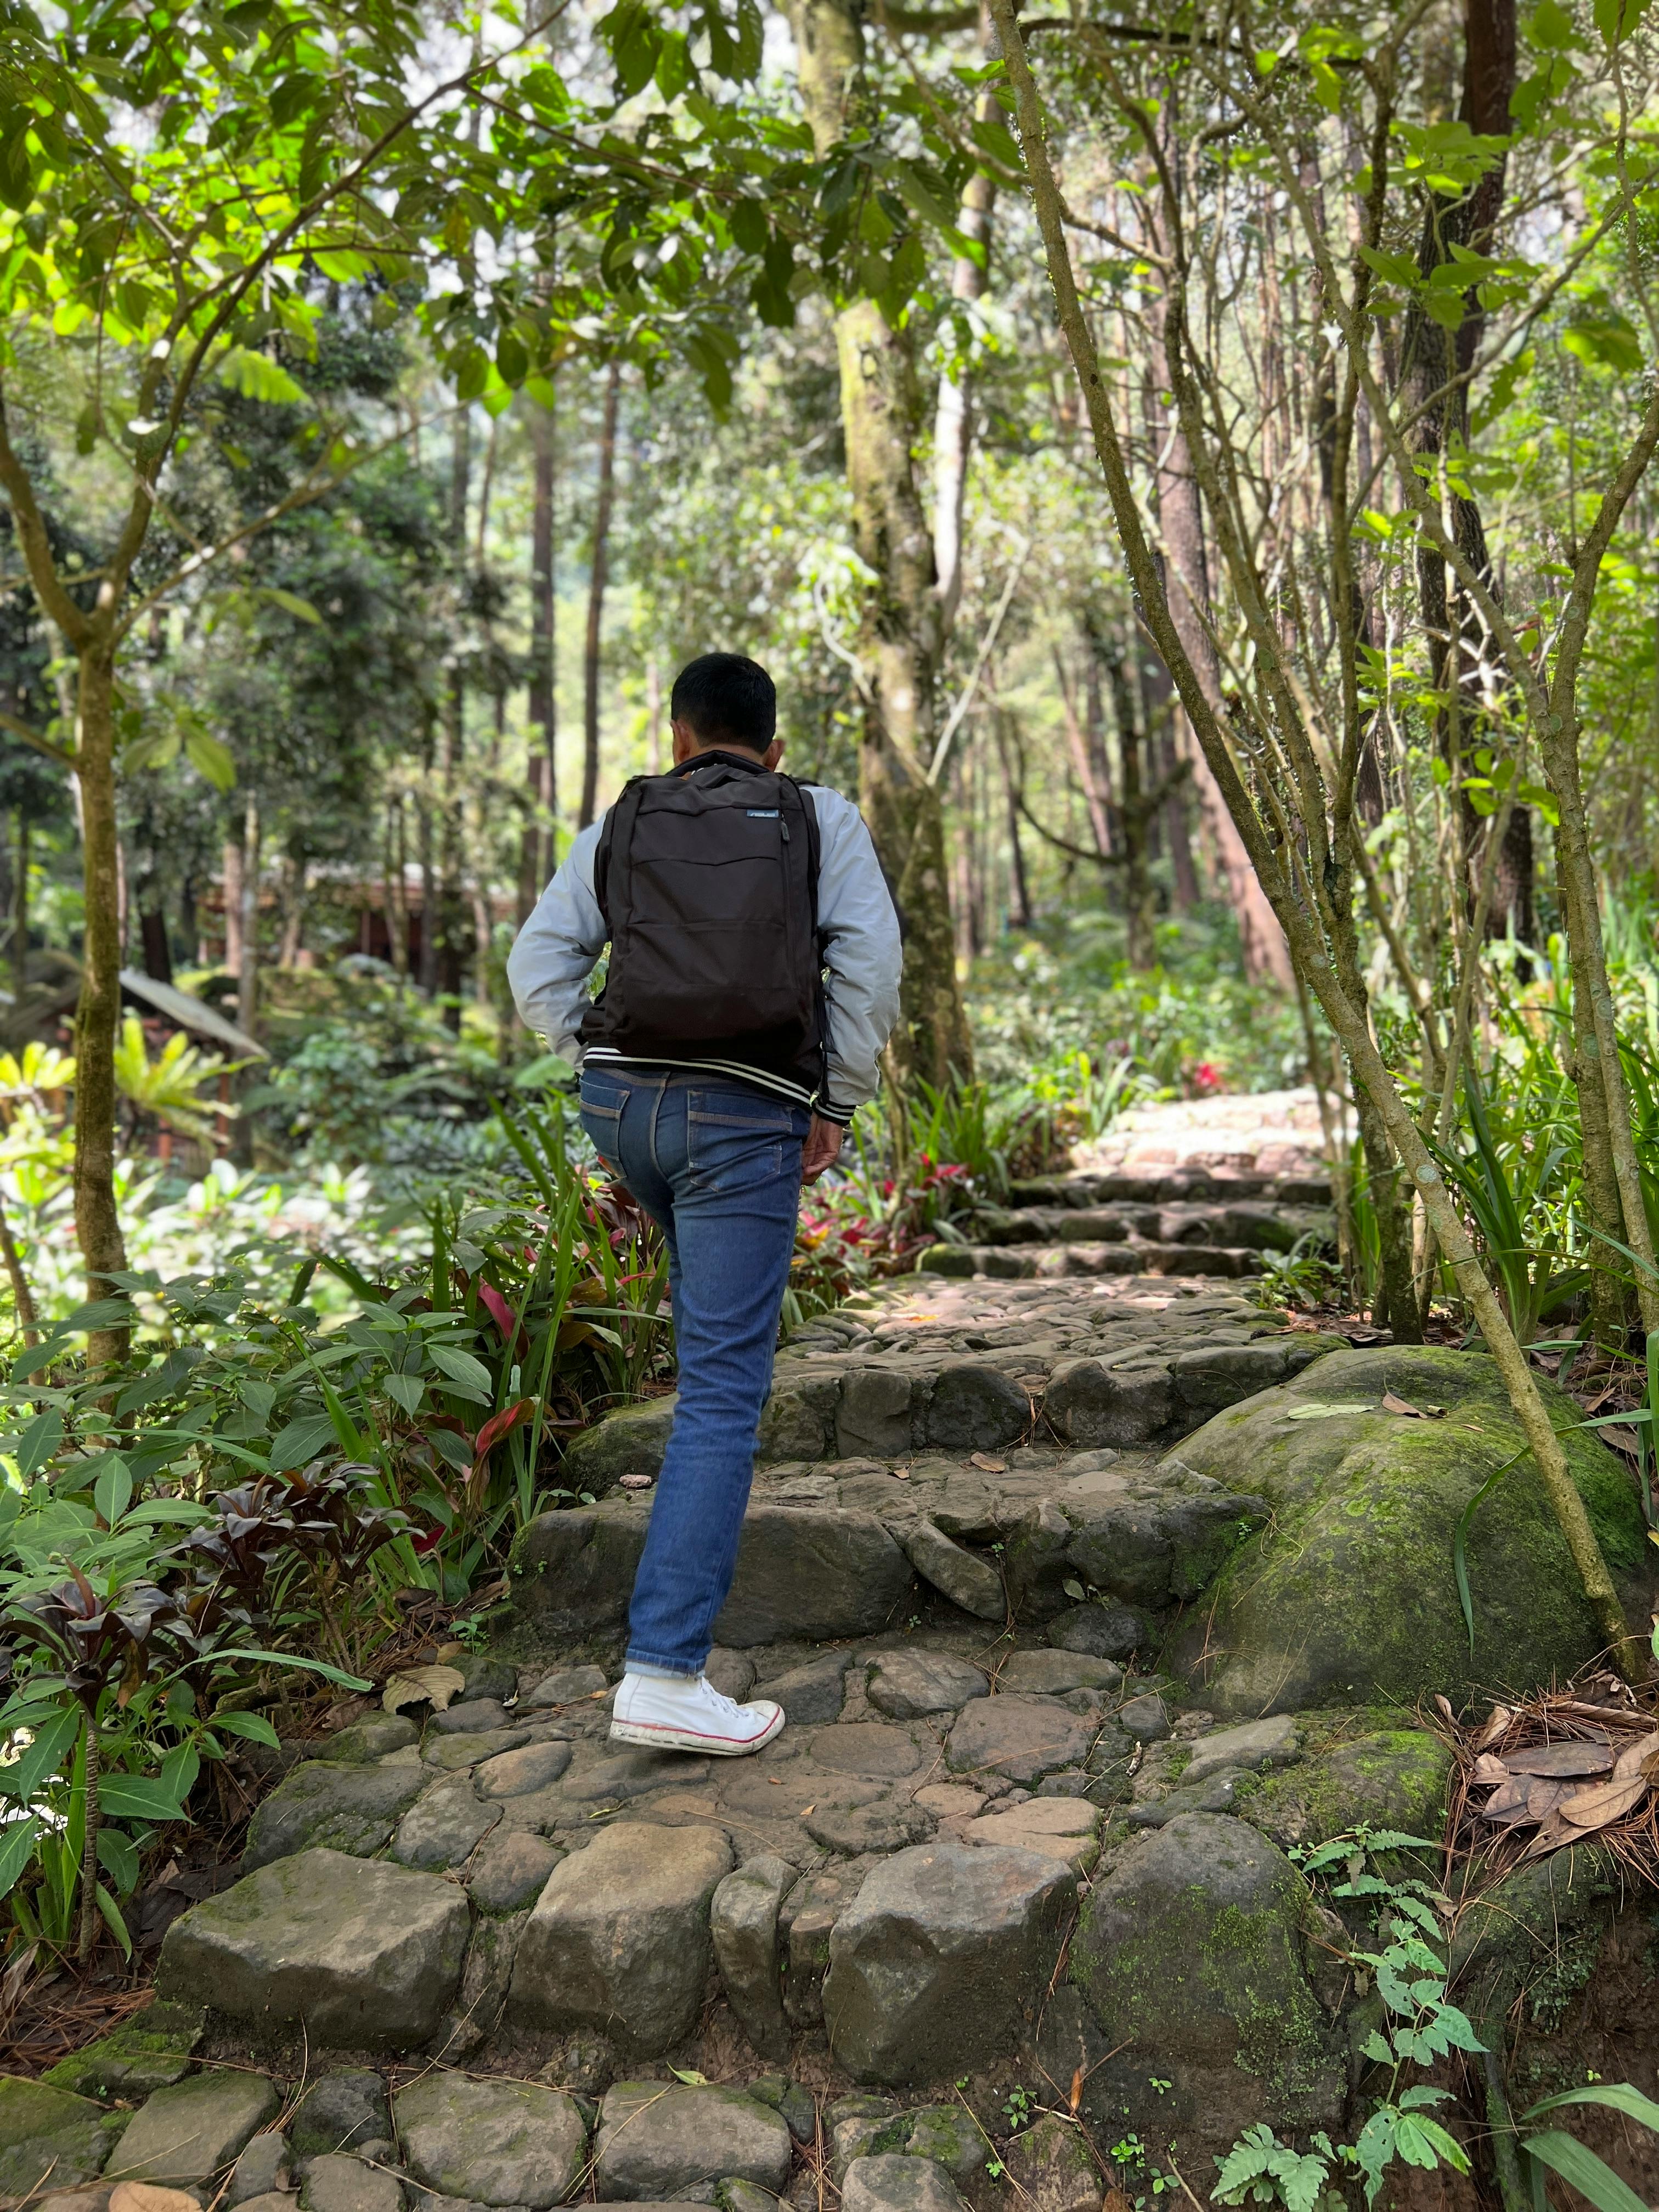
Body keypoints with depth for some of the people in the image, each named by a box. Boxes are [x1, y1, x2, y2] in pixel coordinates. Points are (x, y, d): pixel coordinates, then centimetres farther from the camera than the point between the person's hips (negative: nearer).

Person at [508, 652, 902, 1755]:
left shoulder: (621, 825, 13)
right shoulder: (822, 818, 8)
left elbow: (538, 969, 5)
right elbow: (871, 960, -4)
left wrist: (608, 1068, 7)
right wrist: (836, 1103, 2)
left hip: (618, 1102, 4)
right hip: (747, 1119, -4)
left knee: (708, 1281, 37)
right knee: (724, 1393, -4)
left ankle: (707, 1464, 49)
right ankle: (665, 1676, -6)